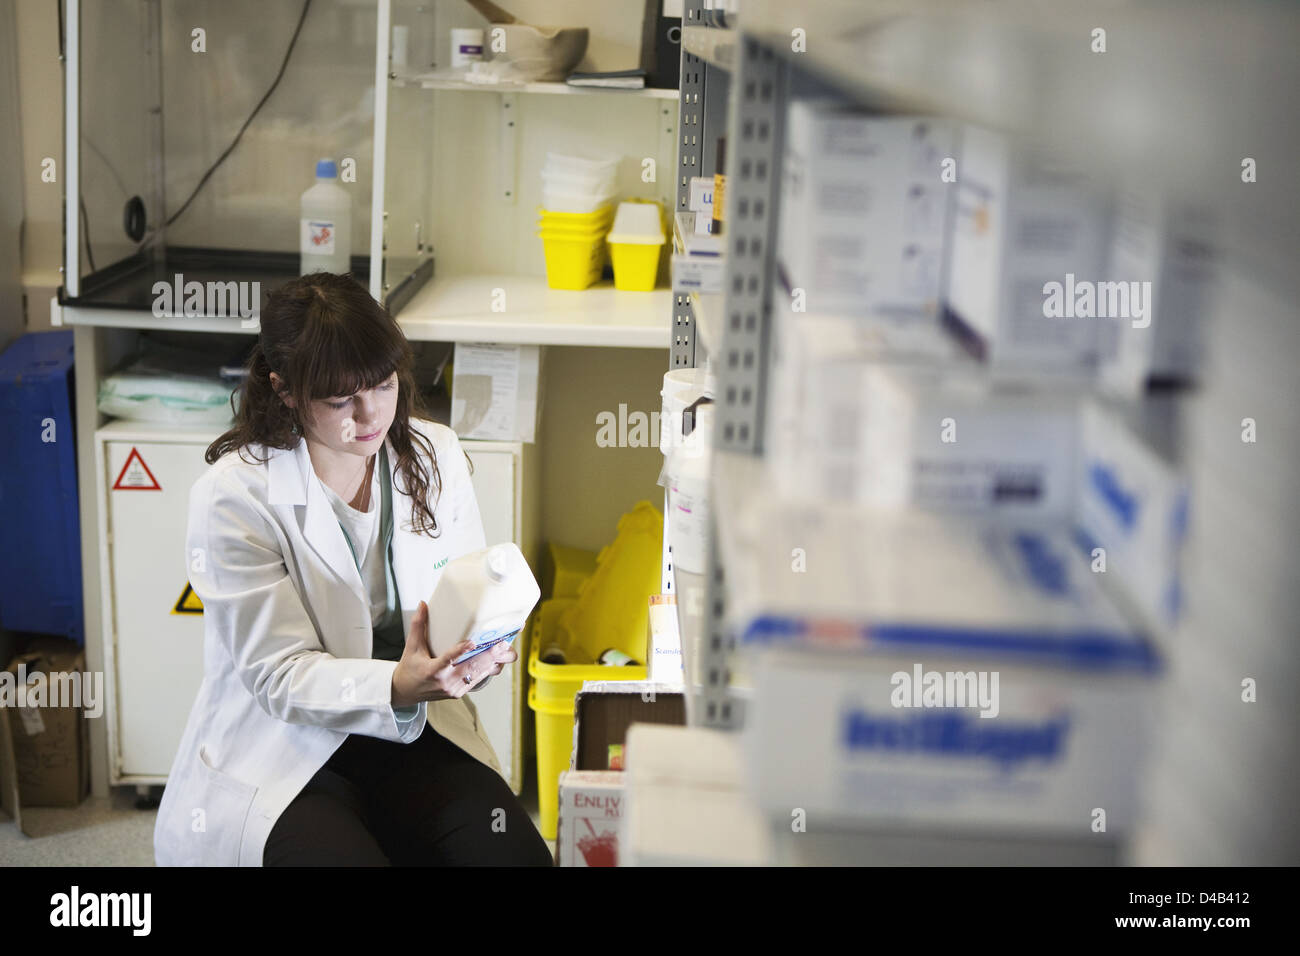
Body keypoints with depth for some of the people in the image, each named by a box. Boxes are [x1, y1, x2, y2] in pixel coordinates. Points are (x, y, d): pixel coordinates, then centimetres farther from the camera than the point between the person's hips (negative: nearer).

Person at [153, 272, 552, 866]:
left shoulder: (435, 455, 2)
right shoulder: (233, 496, -13)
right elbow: (280, 676, -15)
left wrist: (472, 655, -21)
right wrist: (396, 685, -34)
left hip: (411, 731, 3)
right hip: (278, 756, -3)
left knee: (517, 854, -21)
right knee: (350, 857, -29)